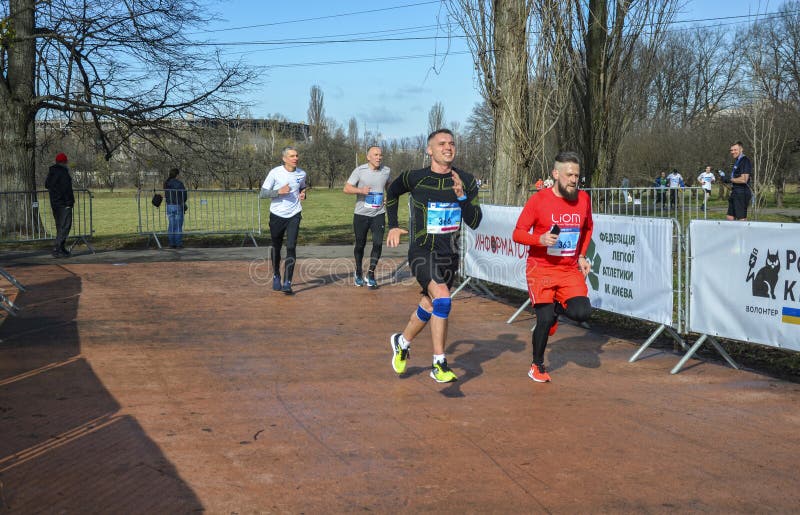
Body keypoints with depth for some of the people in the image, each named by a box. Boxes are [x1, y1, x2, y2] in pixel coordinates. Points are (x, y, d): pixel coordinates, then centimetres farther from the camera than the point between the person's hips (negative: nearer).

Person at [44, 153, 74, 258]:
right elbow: (67, 189, -19)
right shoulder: (63, 172, -15)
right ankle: (57, 249, -16)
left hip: (54, 203, 9)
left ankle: (61, 248, 22)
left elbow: (46, 185, 25)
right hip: (64, 203, -9)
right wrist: (71, 201, -15)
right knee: (65, 226, -9)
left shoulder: (51, 172, 12)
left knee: (60, 226, 17)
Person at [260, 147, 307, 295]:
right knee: (276, 247, 13)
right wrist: (279, 191, -23)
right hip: (277, 215, -1)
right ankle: (276, 277, 35)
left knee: (291, 248, -11)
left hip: (294, 215, 1)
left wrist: (303, 194, 0)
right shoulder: (275, 173, -9)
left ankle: (287, 284, -11)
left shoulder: (301, 174, 2)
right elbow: (262, 193, -9)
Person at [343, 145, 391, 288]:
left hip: (379, 214, 2)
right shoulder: (360, 170, -8)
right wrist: (361, 190, -25)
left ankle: (371, 274, -2)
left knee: (378, 243, -11)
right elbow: (346, 188, -9)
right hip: (361, 214, -2)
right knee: (360, 245, 9)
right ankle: (359, 272, 29)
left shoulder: (386, 171, 4)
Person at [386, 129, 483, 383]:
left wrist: (462, 197, -20)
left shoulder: (466, 181, -1)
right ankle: (439, 364, -16)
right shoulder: (415, 178, -6)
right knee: (442, 297, -25)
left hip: (449, 254, 4)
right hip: (422, 251, -4)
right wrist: (393, 225, 10)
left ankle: (402, 342, 44)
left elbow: (474, 222, -6)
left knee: (429, 307, 15)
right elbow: (391, 192, 15)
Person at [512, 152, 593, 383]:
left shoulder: (583, 199, 3)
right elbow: (517, 233, -7)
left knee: (582, 312, -16)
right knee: (544, 319, -11)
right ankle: (537, 366, 15)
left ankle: (556, 308, 21)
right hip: (541, 269, -3)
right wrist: (540, 239, -25)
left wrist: (582, 255, 10)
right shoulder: (538, 200, -10)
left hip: (570, 270, 4)